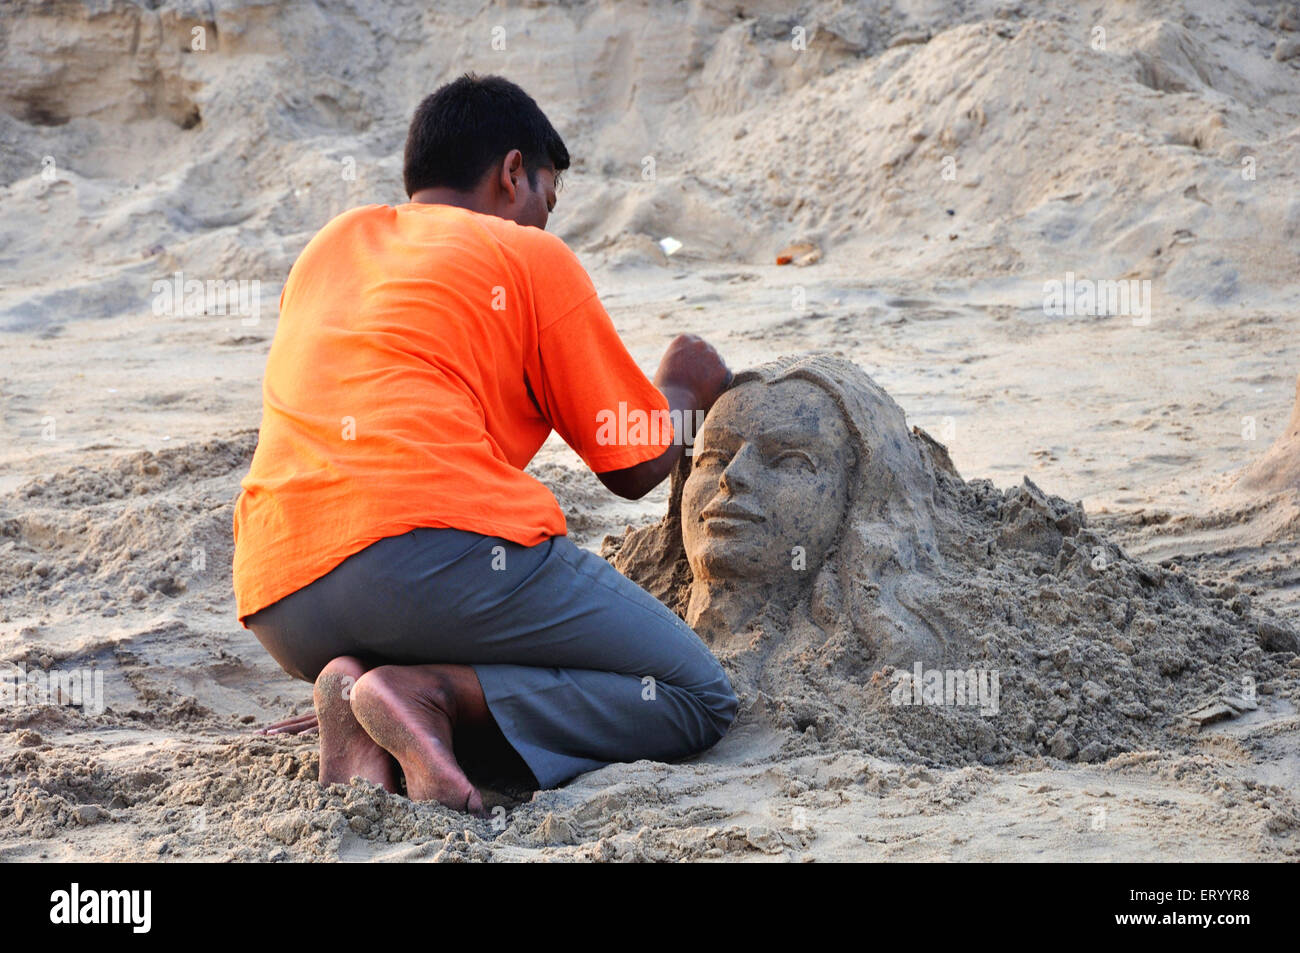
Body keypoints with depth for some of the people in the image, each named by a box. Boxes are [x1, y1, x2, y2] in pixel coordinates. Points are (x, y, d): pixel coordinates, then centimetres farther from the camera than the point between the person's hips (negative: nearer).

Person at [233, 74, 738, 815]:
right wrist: (684, 390, 34)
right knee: (700, 699, 4)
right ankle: (428, 694, -16)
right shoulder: (530, 257, 11)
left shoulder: (334, 243, 29)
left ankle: (359, 691, -3)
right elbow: (635, 467, 13)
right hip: (439, 546, -7)